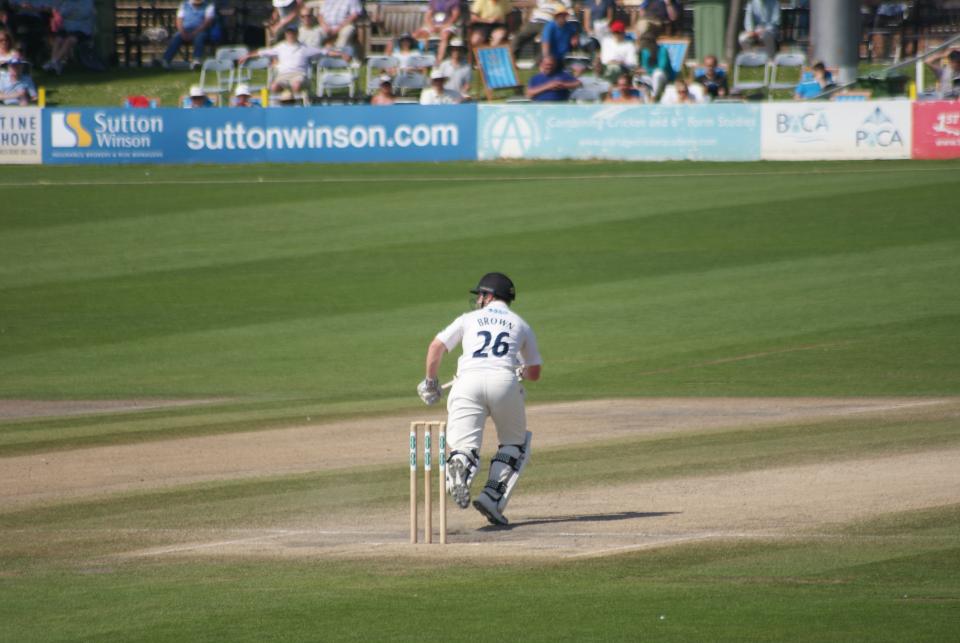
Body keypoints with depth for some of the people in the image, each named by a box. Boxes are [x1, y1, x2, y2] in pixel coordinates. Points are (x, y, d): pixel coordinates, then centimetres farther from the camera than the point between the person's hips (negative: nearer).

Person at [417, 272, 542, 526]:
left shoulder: (469, 319, 24)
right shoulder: (521, 324, 26)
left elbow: (436, 346, 14)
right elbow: (534, 373, 28)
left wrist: (430, 381, 28)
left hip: (467, 382, 0)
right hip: (504, 381, 0)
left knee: (465, 446, -3)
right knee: (515, 443, 19)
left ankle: (460, 465, -43)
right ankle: (493, 498, -2)